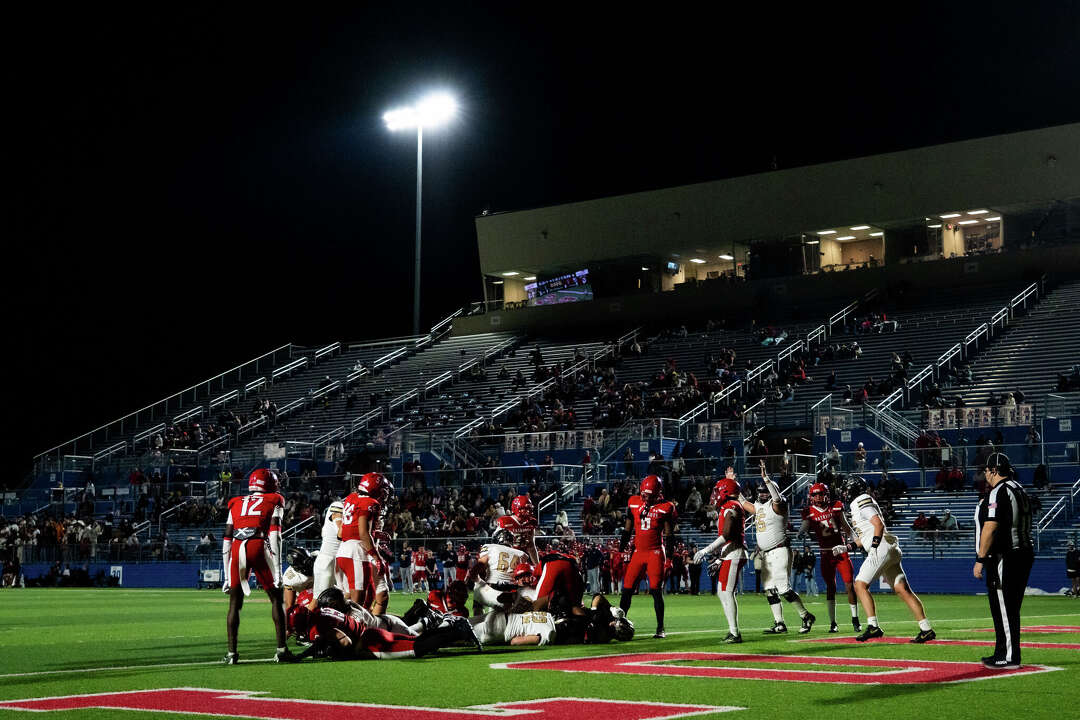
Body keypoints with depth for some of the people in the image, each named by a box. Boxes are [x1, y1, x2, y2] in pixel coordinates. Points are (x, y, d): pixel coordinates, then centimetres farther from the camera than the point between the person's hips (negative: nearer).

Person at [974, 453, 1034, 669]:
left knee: (1003, 609, -6)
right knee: (1009, 608, 15)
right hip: (1024, 553, 10)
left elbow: (991, 528, -20)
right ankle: (1002, 654, 22)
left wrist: (980, 559, -19)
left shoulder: (999, 492, -14)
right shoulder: (1019, 490, 17)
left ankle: (1009, 658, -4)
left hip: (1004, 558, -10)